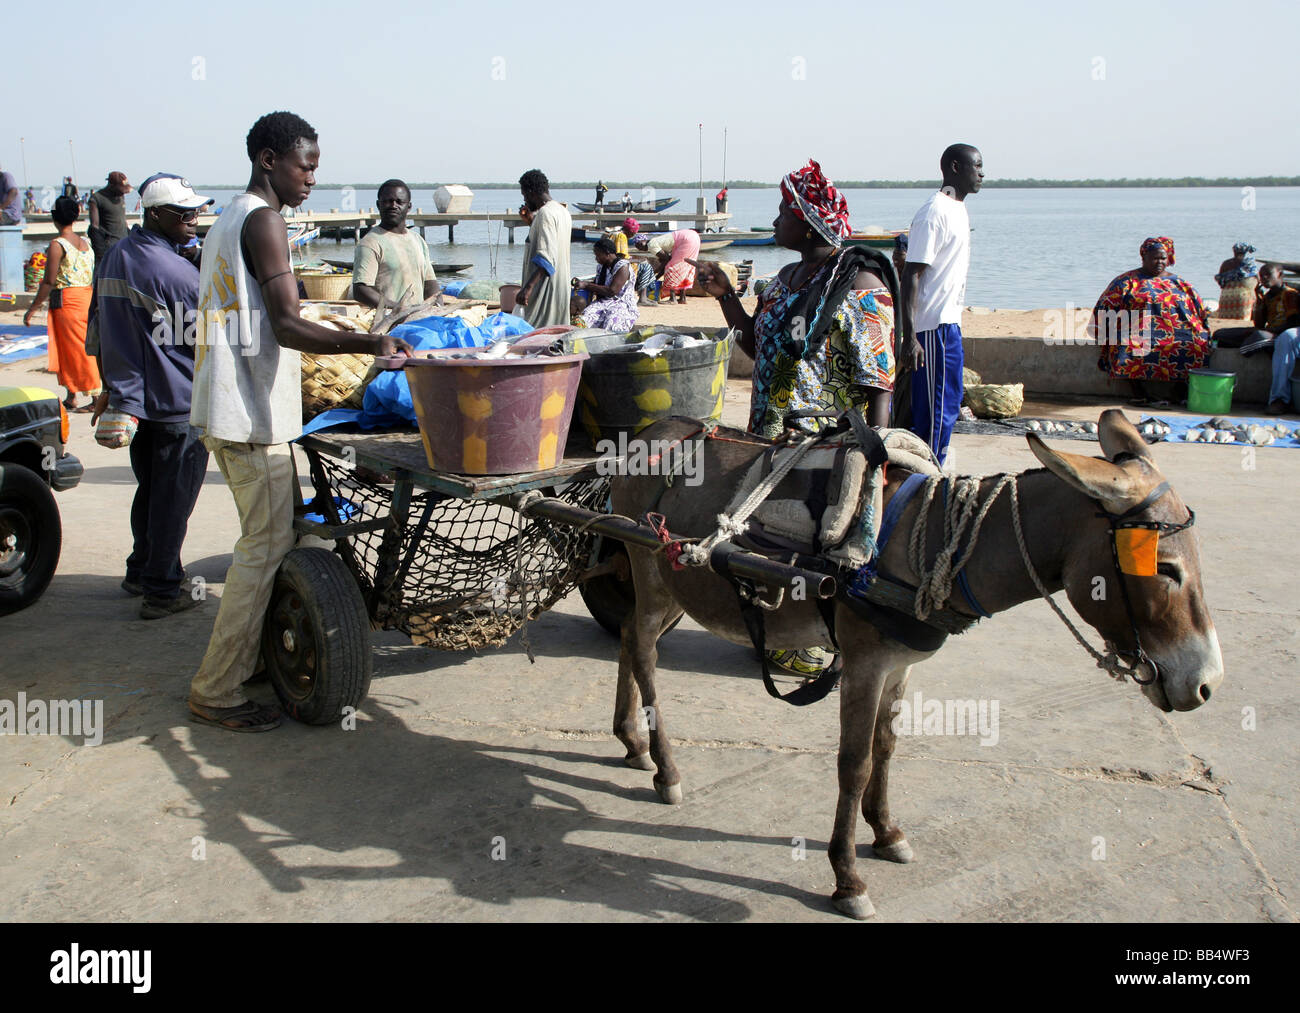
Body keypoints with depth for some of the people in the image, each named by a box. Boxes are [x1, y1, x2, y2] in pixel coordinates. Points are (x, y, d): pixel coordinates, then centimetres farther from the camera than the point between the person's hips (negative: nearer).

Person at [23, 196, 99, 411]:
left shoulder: (57, 245, -12)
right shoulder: (85, 242, 7)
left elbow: (49, 282, -14)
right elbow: (94, 277, 9)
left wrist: (32, 309, -8)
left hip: (66, 300, -7)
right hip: (87, 297, 7)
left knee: (78, 350, 0)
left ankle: (97, 398, 1)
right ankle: (71, 397, 21)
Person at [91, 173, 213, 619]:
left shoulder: (115, 256, 8)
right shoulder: (176, 271, -20)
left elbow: (102, 326, 16)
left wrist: (113, 385, 24)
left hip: (132, 395, 8)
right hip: (179, 402, -8)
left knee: (150, 489, 21)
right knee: (173, 498, 1)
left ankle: (141, 572, 32)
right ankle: (162, 591, 7)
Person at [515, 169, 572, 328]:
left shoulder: (546, 213, -16)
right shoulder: (563, 211, 14)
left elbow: (547, 257, -27)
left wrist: (528, 287, -34)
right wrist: (532, 221, 22)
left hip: (545, 289, -10)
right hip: (561, 287, 10)